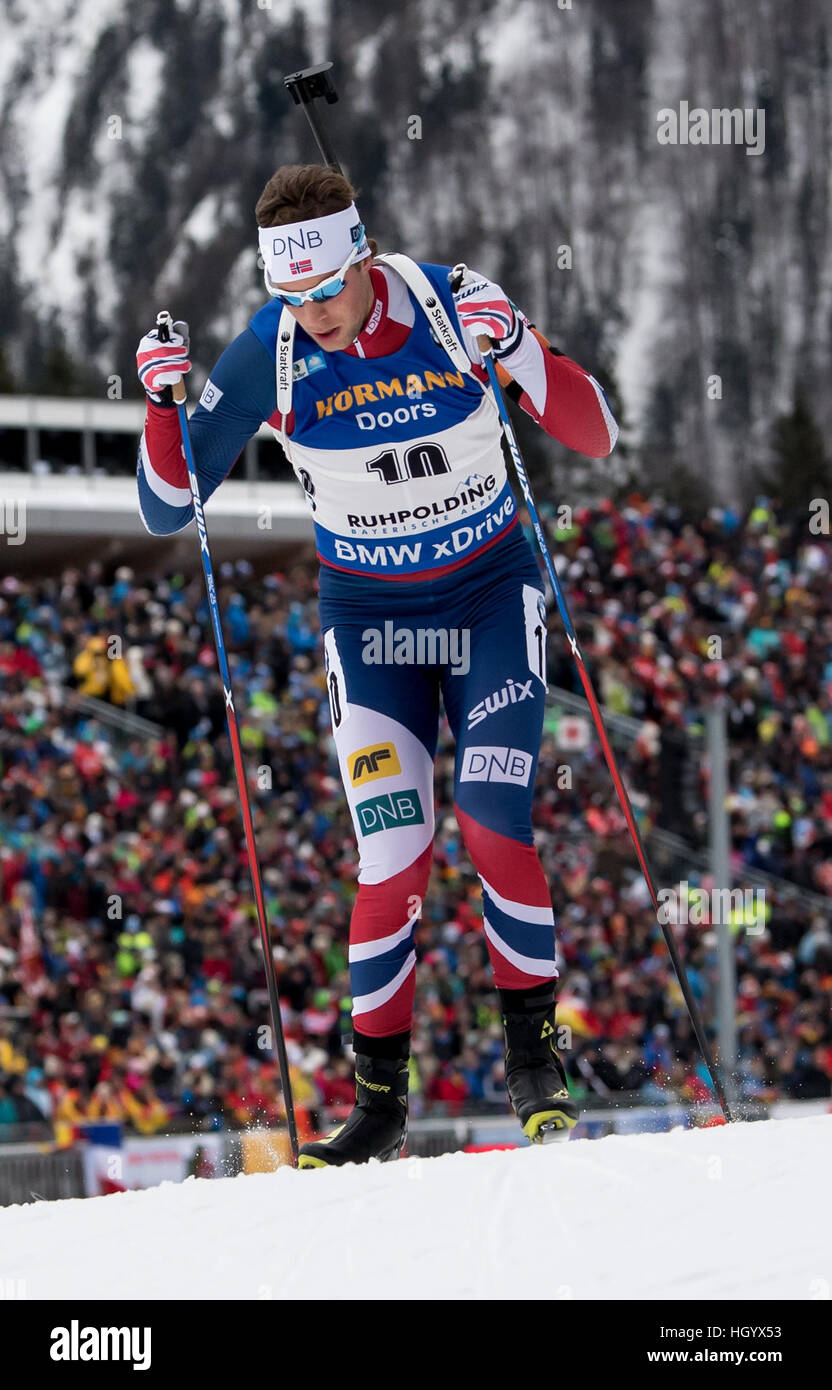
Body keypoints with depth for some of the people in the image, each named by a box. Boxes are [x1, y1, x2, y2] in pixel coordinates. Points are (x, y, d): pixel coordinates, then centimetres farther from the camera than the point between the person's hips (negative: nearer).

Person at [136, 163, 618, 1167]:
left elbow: (596, 436, -17)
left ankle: (533, 1051, 7)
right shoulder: (269, 352, -15)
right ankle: (379, 1101, 2)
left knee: (492, 826, -13)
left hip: (492, 595, 0)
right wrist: (166, 400, -28)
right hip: (368, 614, 1)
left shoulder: (456, 307, -17)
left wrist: (516, 353, -34)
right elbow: (166, 510, -11)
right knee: (393, 857, -10)